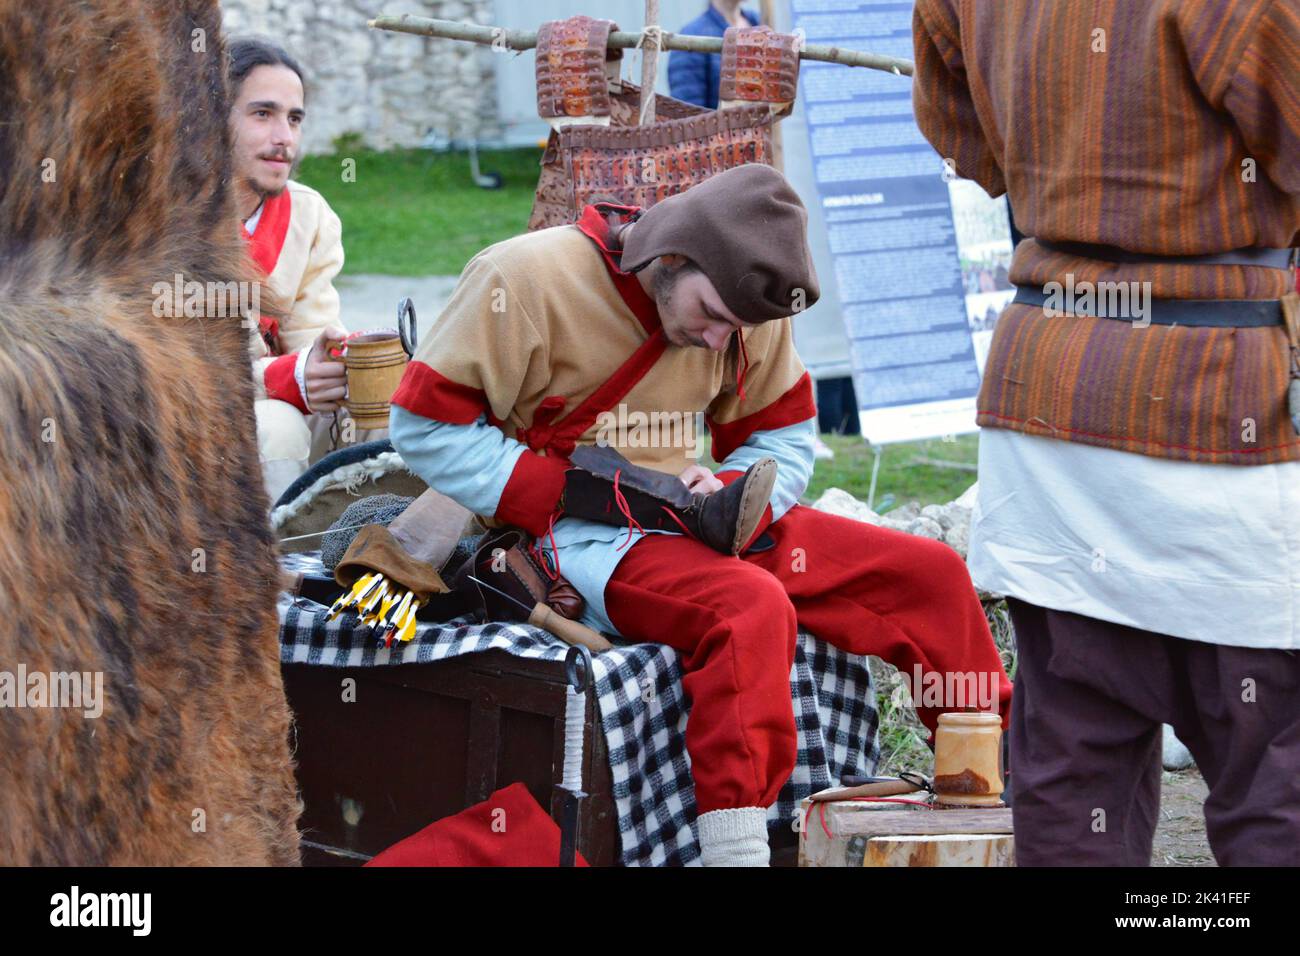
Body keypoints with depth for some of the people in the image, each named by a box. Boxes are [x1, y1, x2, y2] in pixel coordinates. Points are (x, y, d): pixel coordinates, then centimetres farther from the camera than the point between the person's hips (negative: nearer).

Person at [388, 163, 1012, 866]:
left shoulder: (746, 305, 4)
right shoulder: (529, 280, -14)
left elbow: (784, 439, 14)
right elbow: (426, 427, -12)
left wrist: (726, 499, -10)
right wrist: (577, 493, -19)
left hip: (687, 520, 7)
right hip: (580, 542, -7)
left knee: (932, 573, -2)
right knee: (751, 608, -35)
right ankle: (734, 848, -35)